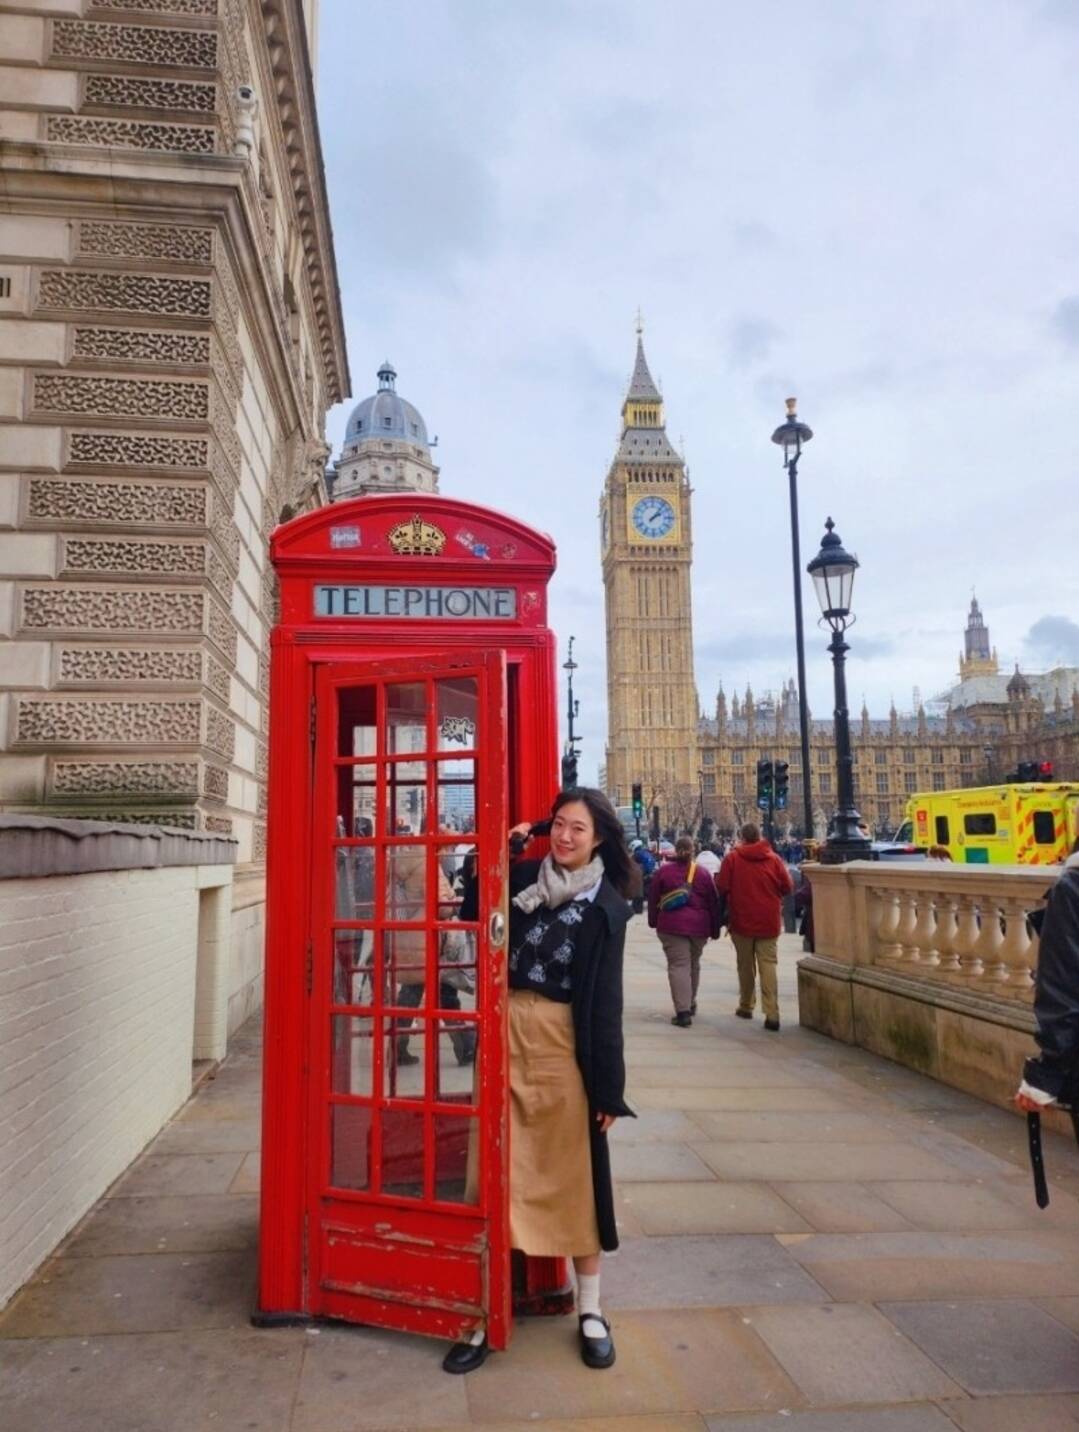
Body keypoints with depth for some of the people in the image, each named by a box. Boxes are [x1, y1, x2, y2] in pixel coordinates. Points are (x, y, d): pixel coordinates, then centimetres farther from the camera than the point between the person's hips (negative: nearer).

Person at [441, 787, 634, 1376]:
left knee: (573, 1174, 8)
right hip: (505, 1036, 3)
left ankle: (590, 1310, 25)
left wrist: (608, 1086, -5)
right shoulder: (523, 876, 4)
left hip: (562, 1045, -2)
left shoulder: (608, 907, -3)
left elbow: (605, 1000, -4)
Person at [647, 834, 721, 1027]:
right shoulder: (703, 873, 3)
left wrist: (654, 921, 15)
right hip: (698, 925, 3)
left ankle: (683, 1011, -16)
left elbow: (653, 898, 3)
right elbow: (713, 902, 6)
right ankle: (691, 1003, 34)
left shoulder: (663, 871, -1)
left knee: (678, 965, -5)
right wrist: (714, 929, 13)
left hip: (671, 925, -2)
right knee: (693, 964, 20)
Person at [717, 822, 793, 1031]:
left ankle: (746, 1006, 25)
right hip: (769, 922, 0)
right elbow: (788, 887, -1)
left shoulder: (732, 858, -6)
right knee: (769, 964, 0)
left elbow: (721, 887, -9)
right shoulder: (773, 859, -3)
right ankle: (772, 1013, -11)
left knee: (745, 965, 15)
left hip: (742, 921, 0)